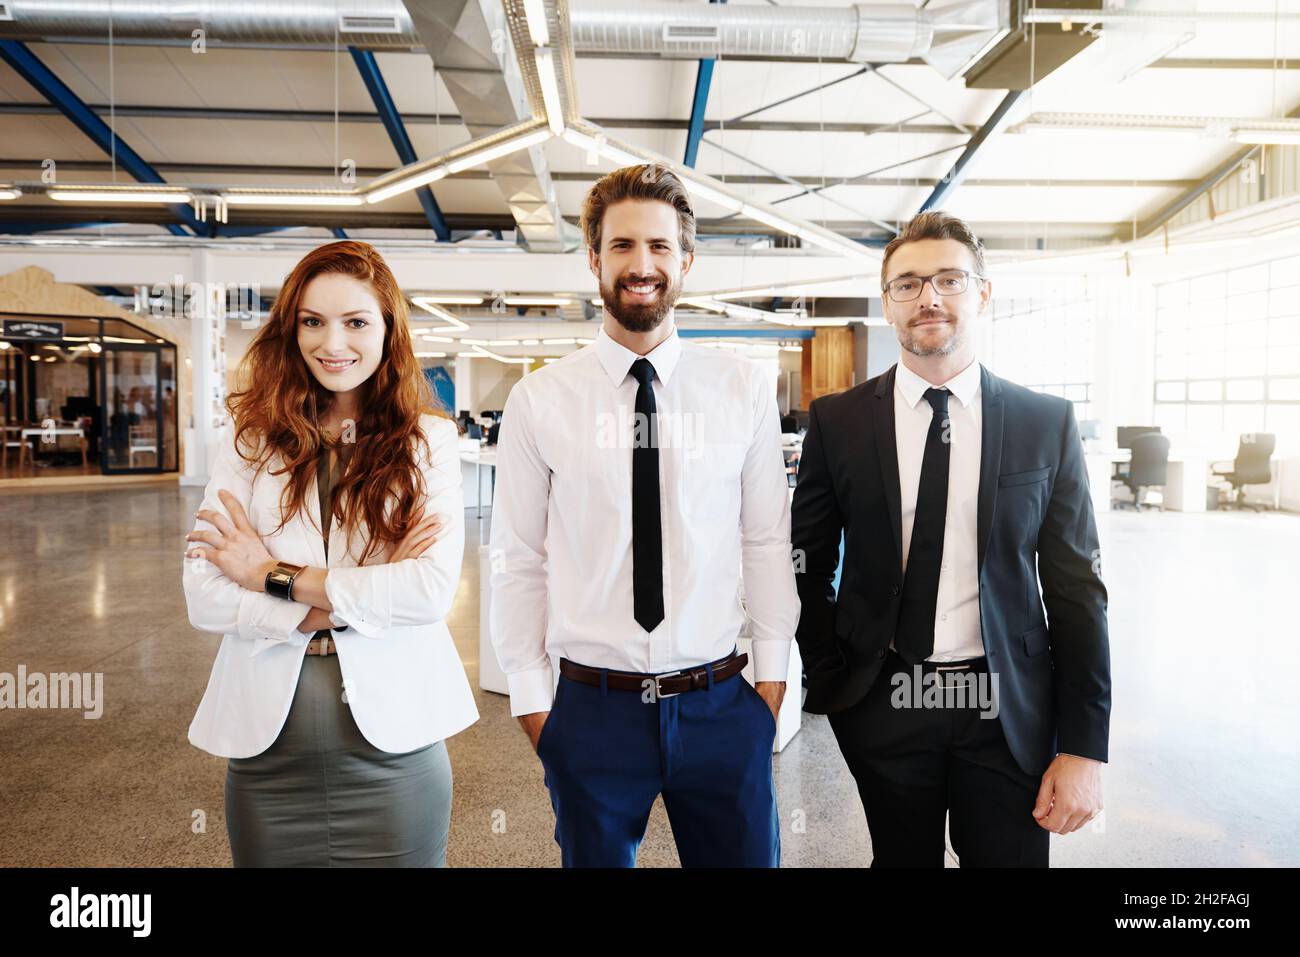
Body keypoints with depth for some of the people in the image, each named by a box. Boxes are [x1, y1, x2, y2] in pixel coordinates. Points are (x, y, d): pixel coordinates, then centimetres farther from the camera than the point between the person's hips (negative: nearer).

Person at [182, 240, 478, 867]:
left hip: (392, 739, -1)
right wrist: (346, 604, -15)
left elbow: (432, 590, -14)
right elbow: (203, 598, -5)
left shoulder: (428, 441, -3)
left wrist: (276, 576, -11)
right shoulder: (252, 444, 2)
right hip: (266, 744, 2)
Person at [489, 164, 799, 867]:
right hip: (592, 709, 0)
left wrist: (772, 675, 3)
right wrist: (531, 702, -1)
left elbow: (767, 540, 2)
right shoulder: (537, 400, -4)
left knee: (747, 854, 13)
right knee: (594, 854, 15)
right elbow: (518, 561, -2)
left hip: (722, 707, 1)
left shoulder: (745, 391, 0)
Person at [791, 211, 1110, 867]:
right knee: (902, 858, 16)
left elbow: (1077, 588, -2)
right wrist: (828, 679, 1)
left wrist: (1084, 747, -5)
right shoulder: (836, 421, -2)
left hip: (1010, 711, 0)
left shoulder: (1047, 424, -2)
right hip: (881, 705, 1)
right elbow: (807, 565, 5)